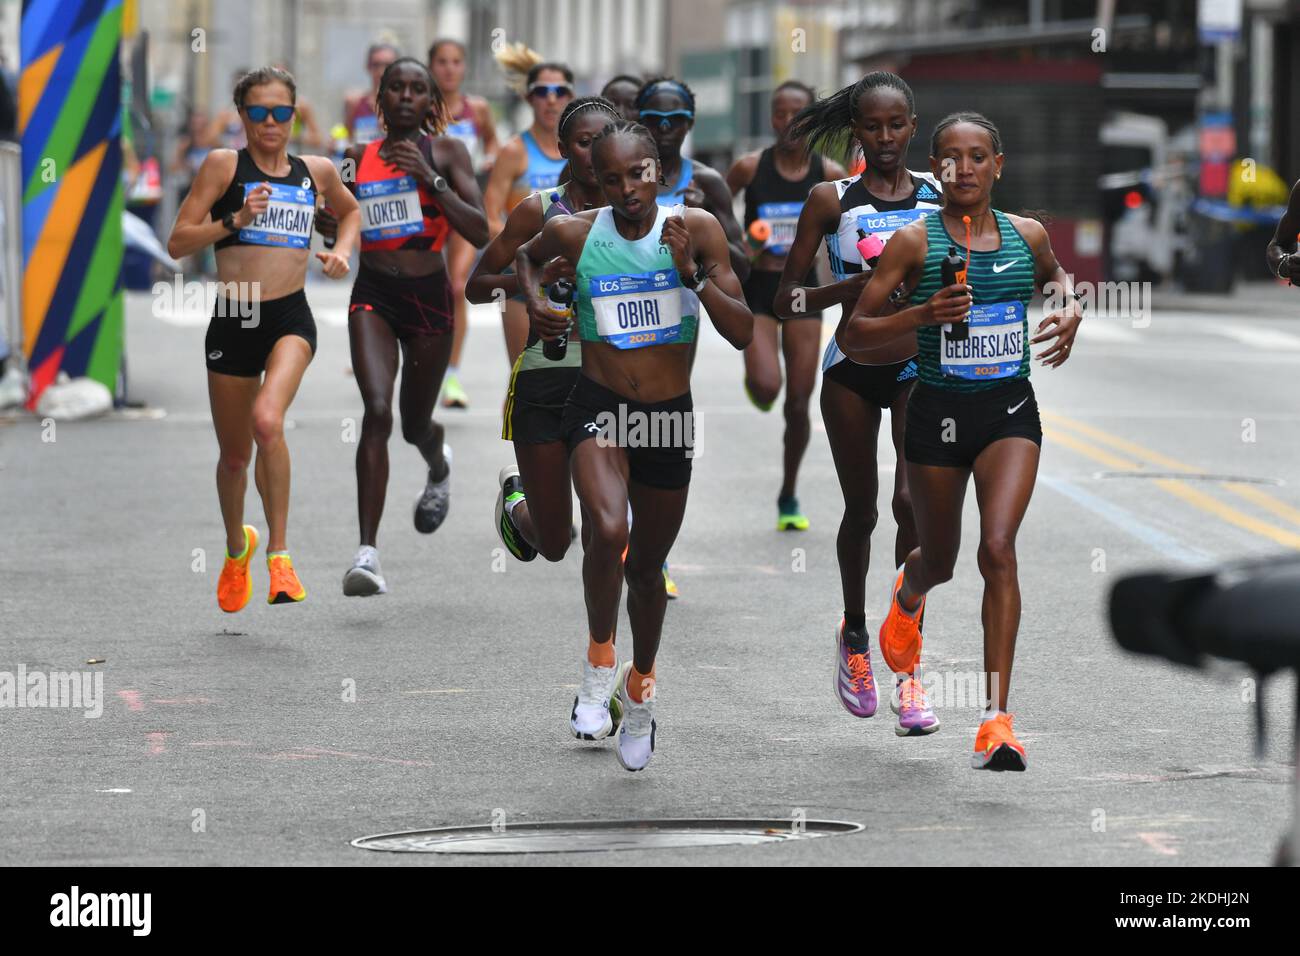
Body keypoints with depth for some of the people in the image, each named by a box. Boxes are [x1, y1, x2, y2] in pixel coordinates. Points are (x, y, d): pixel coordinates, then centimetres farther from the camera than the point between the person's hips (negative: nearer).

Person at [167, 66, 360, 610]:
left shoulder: (317, 171, 9)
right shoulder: (224, 165, 0)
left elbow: (349, 209, 32)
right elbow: (178, 243, -4)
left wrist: (342, 250, 13)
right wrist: (235, 220, -17)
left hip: (290, 319, 0)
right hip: (232, 321, 0)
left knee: (267, 422, -28)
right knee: (234, 454, 13)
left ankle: (278, 552, -18)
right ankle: (237, 547, 43)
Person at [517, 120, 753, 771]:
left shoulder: (697, 229, -6)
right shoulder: (573, 234, -5)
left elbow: (743, 334, -8)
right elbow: (526, 255, 20)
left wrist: (693, 274, -20)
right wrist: (534, 301, 1)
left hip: (669, 418, 2)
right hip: (598, 408, -2)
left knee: (648, 567, 15)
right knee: (609, 531, -29)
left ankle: (639, 686, 41)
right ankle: (599, 661, -5)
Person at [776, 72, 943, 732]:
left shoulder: (940, 197, 1)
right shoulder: (831, 200, -3)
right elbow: (786, 300, -3)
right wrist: (851, 287, -19)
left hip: (920, 366, 0)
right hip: (852, 372, 0)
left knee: (912, 503, -17)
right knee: (861, 510, 11)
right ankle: (854, 636, 37)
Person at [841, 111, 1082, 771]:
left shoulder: (1027, 235, 2)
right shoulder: (915, 242, -6)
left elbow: (1053, 273, 28)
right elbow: (854, 336, -6)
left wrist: (1069, 307, 6)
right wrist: (921, 314, -22)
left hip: (1010, 408, 1)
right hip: (938, 411, 0)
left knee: (998, 548, -18)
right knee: (940, 559, 16)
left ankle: (997, 718, -17)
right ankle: (907, 594, 58)